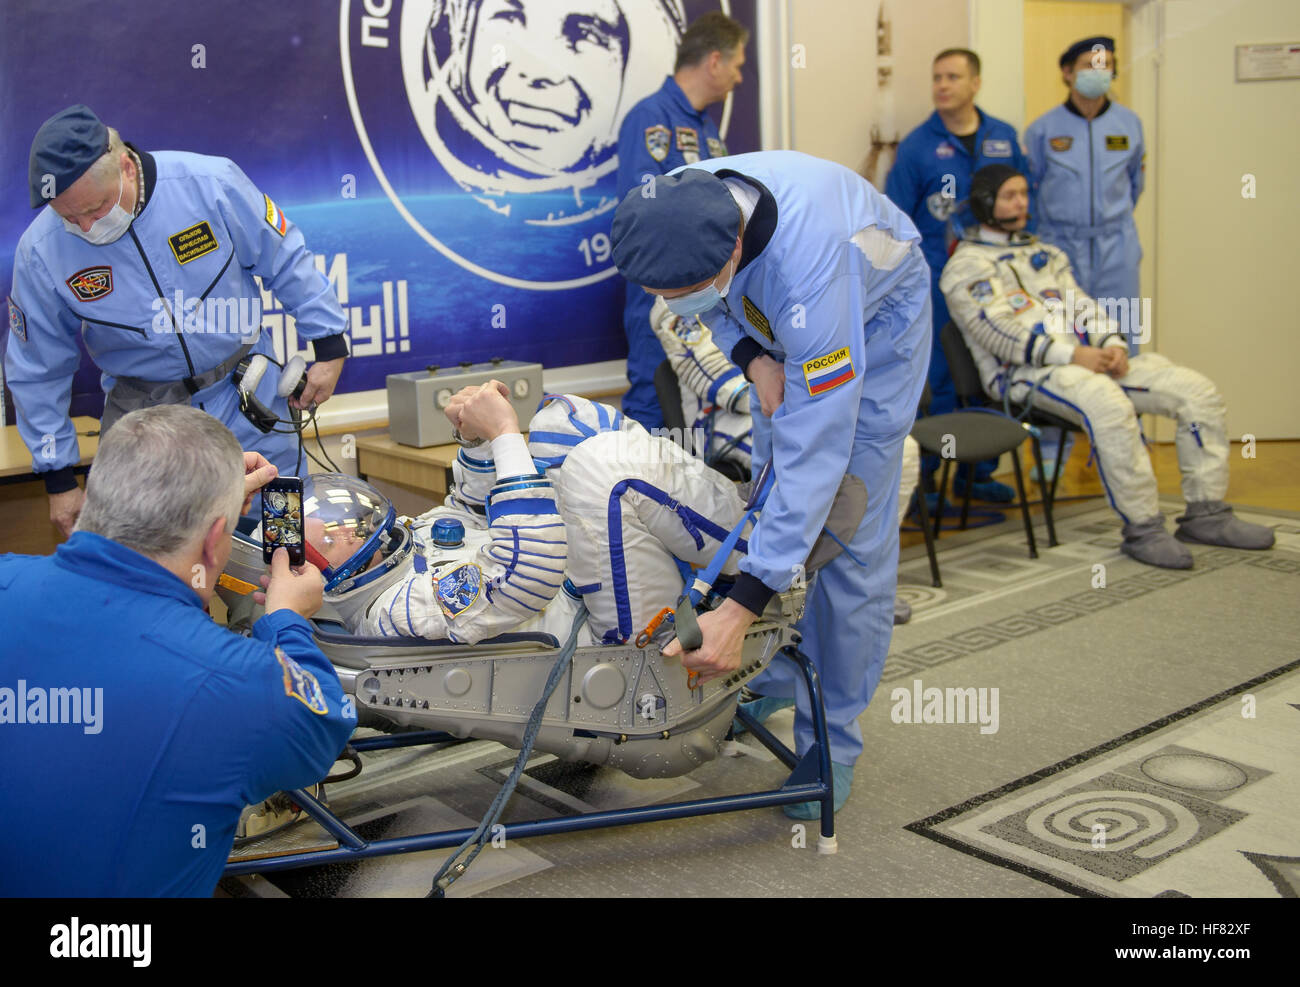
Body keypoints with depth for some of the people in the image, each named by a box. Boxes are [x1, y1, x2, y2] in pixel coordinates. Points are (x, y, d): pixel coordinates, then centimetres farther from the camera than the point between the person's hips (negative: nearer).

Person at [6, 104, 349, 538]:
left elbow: (286, 261, -5)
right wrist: (58, 478, 0)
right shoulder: (41, 251, -14)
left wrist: (329, 346, -1)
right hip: (142, 413, 0)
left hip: (246, 390, 0)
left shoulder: (210, 183, -20)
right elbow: (37, 373, -2)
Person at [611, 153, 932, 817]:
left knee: (848, 532, -9)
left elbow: (817, 448, -45)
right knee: (774, 491, 7)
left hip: (876, 316, -6)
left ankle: (831, 740, 2)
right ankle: (779, 679, 24)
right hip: (776, 323, 6)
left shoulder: (806, 264, -46)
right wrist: (752, 358, -20)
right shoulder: (678, 207, -28)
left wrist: (741, 609, -46)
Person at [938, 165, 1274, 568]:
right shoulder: (965, 267, 2)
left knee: (1195, 390, -7)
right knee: (1108, 404, -38)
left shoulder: (1043, 253, 27)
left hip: (1087, 357, 8)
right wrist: (1070, 354, -21)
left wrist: (1113, 344, -4)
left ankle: (1206, 515, -2)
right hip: (1025, 372, -8)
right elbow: (997, 331, -12)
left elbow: (1081, 305, 19)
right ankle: (1142, 529, -28)